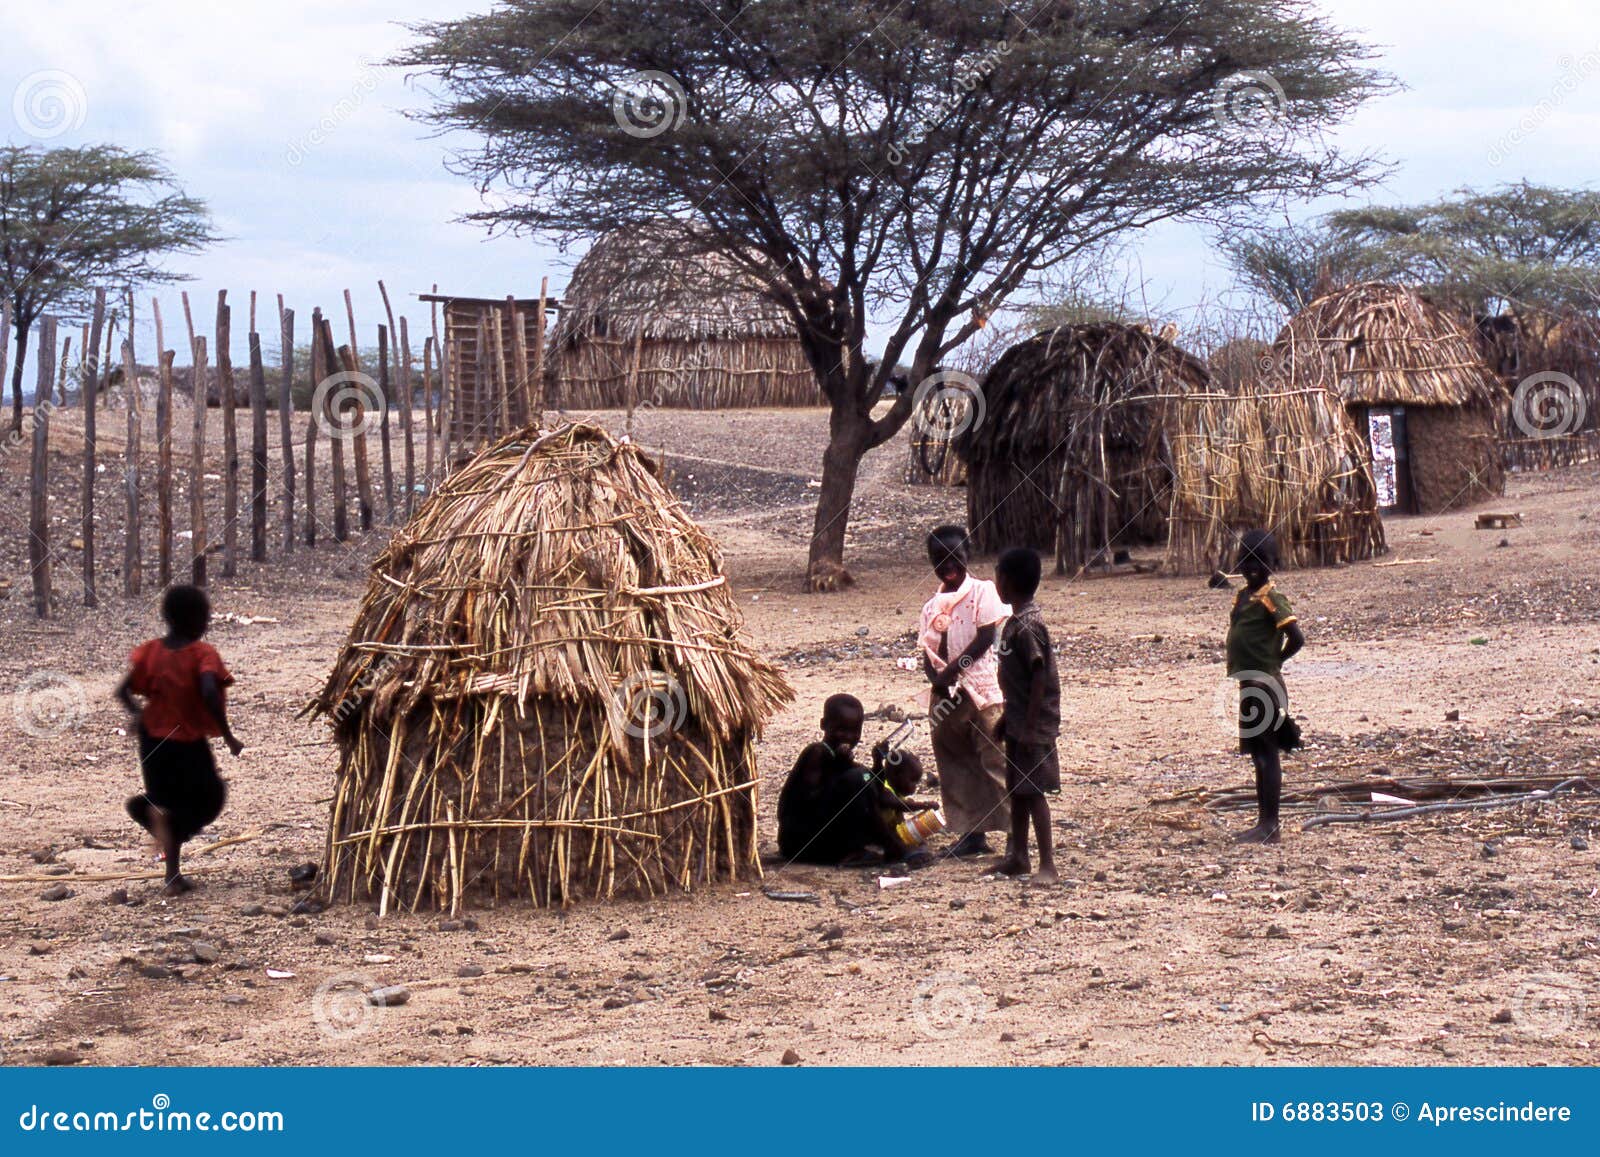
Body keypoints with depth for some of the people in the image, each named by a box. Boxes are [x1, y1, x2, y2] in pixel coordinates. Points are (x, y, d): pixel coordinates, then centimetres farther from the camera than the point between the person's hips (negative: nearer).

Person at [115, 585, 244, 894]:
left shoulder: (150, 651, 0)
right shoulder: (203, 654, -14)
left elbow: (123, 690, 0)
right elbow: (209, 693, -29)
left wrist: (137, 714, 20)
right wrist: (228, 736, -20)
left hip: (154, 739, 5)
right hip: (190, 744, -5)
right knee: (209, 798, 16)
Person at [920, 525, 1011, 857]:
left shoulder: (982, 591, -2)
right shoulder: (932, 606, 15)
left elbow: (986, 637, -10)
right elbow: (928, 652, 10)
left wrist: (954, 668, -16)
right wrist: (936, 677, -11)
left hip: (982, 689, -6)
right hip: (945, 694, 6)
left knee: (995, 760, -8)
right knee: (957, 766, 8)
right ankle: (973, 833, 16)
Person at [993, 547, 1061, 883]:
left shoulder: (1027, 626, -19)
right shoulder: (1015, 621, 10)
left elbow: (1039, 678, -22)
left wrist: (1030, 726, -22)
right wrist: (1007, 717, 20)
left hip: (1034, 725, -10)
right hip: (1018, 722, 10)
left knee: (1033, 791, -8)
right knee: (1016, 789, 15)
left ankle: (1047, 865, -5)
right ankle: (1019, 857, 25)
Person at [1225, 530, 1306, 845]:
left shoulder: (1272, 599, -11)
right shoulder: (1242, 596, 14)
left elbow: (1296, 638, -18)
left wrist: (1273, 663, -6)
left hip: (1264, 686, -9)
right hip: (1247, 686, 9)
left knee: (1267, 754, -5)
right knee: (1258, 755, 12)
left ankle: (1271, 825, -3)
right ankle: (1264, 823, 18)